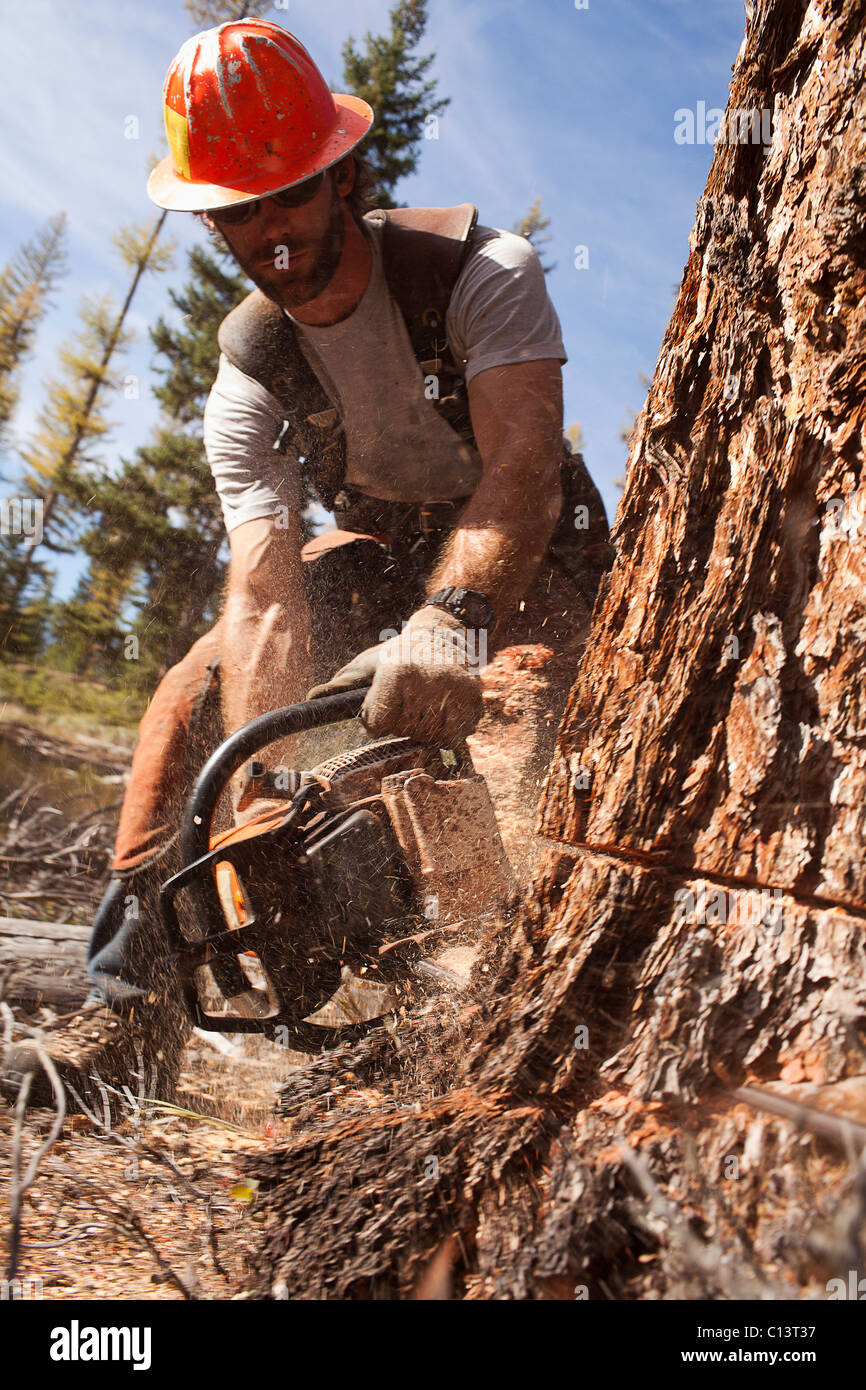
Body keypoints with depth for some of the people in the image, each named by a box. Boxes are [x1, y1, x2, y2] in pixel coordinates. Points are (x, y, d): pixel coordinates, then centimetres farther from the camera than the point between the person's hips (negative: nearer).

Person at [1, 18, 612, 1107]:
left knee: (533, 695, -36)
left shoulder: (480, 271, -23)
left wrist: (448, 622, -59)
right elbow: (260, 598, -26)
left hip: (527, 556, -3)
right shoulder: (249, 378, -15)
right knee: (191, 702, -14)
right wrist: (253, 805, -39)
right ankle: (132, 1010, -7)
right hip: (380, 556, 3)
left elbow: (523, 464, -39)